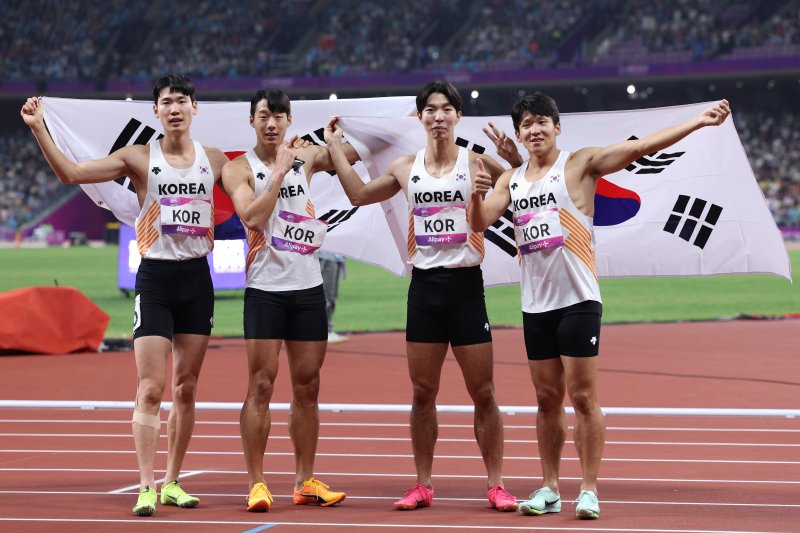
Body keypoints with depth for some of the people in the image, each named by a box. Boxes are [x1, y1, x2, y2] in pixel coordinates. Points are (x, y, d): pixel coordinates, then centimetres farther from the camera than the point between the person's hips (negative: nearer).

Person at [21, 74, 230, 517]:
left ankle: (173, 481, 16)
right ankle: (146, 487, -10)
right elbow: (70, 172, -5)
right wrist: (38, 128, -15)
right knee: (151, 388, -10)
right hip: (155, 277, -3)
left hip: (197, 279, 3)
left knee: (186, 388, 7)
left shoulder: (215, 161, 7)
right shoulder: (139, 158, -1)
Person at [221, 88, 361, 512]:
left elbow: (357, 151, 20)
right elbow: (253, 216, -19)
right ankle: (256, 483, -3)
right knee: (261, 385, -6)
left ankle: (305, 482, 13)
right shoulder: (239, 169, -3)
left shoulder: (306, 157, 9)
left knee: (307, 387, 7)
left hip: (308, 288, 4)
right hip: (265, 289, -4)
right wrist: (280, 170, -18)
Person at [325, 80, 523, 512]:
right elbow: (359, 194, 23)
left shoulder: (475, 163, -3)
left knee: (482, 392, -1)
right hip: (424, 286, 3)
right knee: (422, 393, 7)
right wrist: (335, 147, 22)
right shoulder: (407, 168, 8)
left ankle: (496, 485, 6)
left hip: (466, 285, -3)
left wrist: (514, 159, -21)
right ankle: (422, 486, 15)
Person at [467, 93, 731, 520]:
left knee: (582, 397, -4)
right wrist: (476, 196, -15)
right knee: (547, 399, 9)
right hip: (535, 304, 5)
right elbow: (480, 223, 7)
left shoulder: (580, 164, -2)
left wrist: (698, 121, -20)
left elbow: (641, 147, -10)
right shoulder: (511, 181, 13)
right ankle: (550, 488, 15)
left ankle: (588, 490, 0)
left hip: (577, 300, -5)